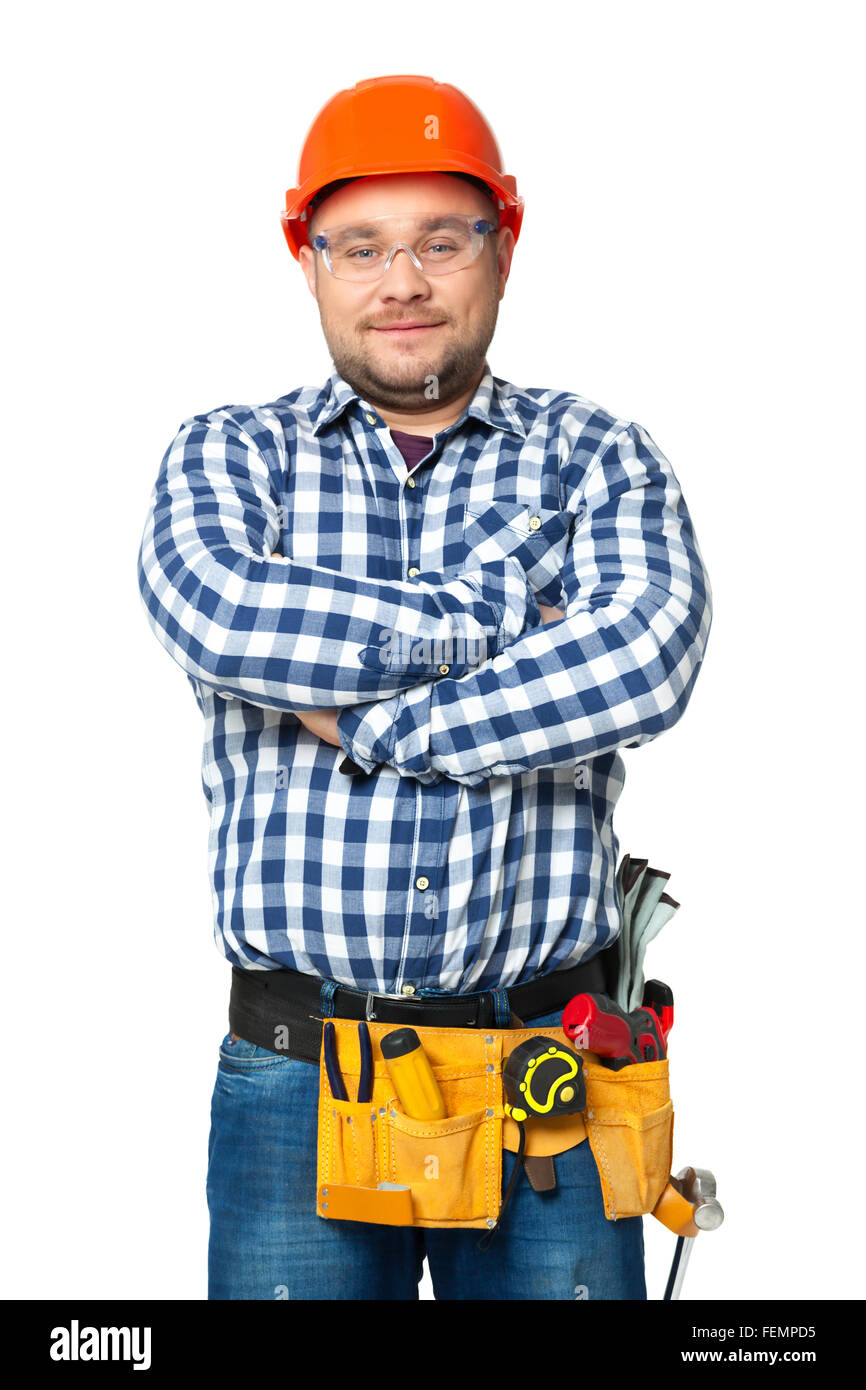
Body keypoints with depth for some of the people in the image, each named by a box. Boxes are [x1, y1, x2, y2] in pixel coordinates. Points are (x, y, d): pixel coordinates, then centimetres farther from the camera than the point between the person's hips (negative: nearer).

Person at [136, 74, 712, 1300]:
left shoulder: (599, 459, 6)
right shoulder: (229, 455, 7)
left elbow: (645, 663, -14)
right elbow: (218, 615, -16)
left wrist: (364, 723, -13)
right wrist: (505, 617, -12)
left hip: (549, 1076, 0)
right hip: (292, 1075, 0)